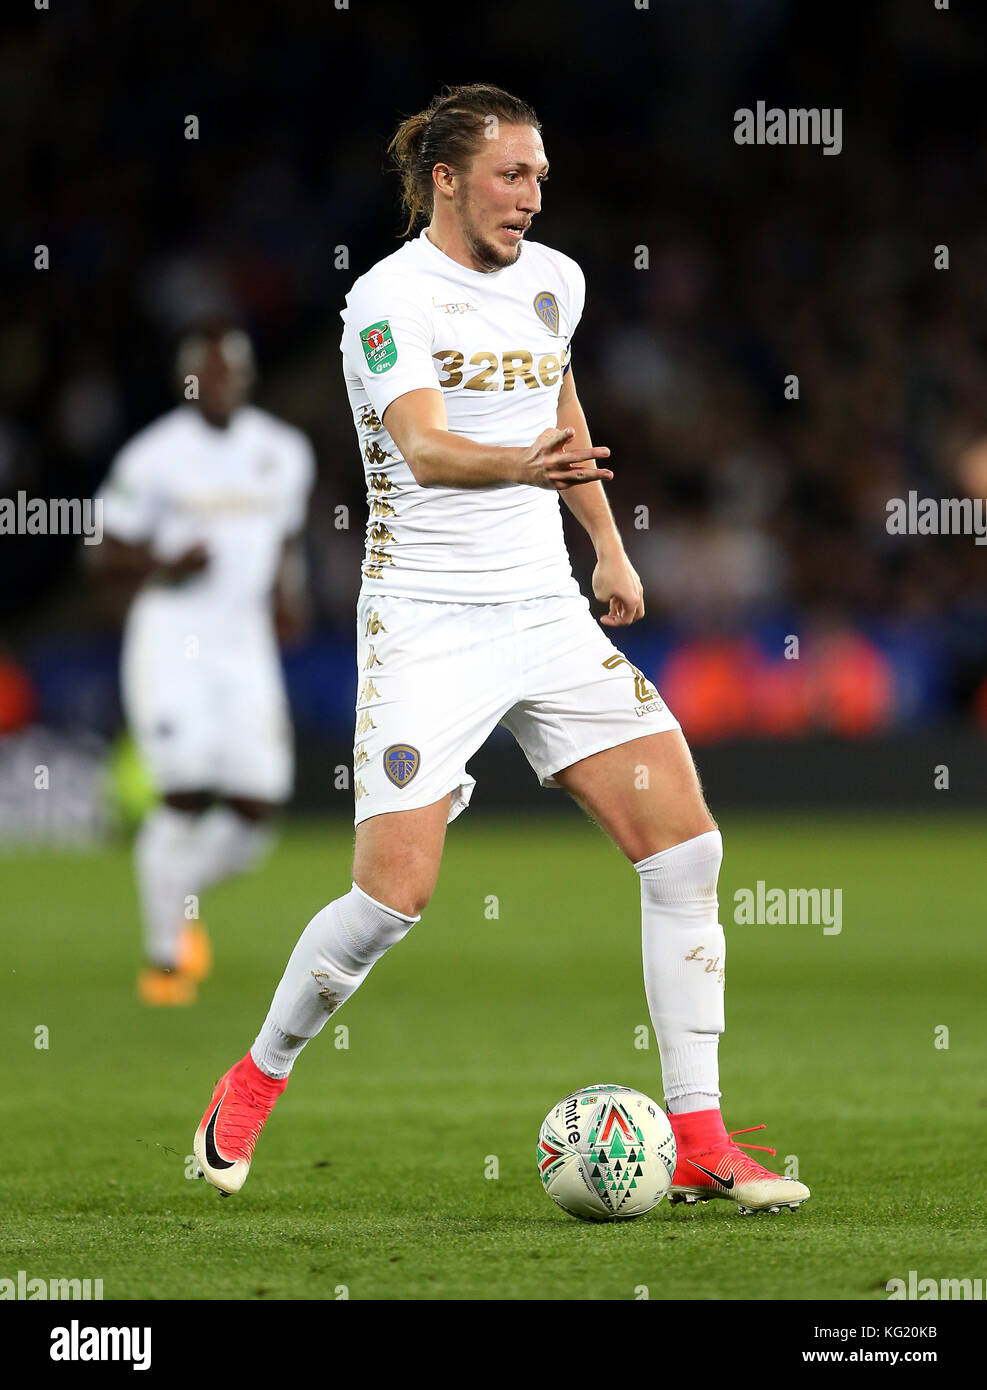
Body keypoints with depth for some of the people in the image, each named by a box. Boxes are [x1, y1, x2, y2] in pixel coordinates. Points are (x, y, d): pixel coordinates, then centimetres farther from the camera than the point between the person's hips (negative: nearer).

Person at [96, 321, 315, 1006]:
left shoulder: (285, 454, 8)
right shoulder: (153, 457, -7)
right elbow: (110, 556, -1)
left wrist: (289, 592, 3)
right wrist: (163, 570, -19)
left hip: (245, 642, 5)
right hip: (170, 640, -5)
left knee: (257, 810, -2)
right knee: (187, 793, -14)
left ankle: (182, 895, 28)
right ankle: (163, 955, 1)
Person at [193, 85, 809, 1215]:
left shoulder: (551, 280, 9)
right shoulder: (389, 298, -12)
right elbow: (424, 447, -29)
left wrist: (609, 548, 30)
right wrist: (524, 465, -47)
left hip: (546, 610, 6)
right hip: (425, 624, -6)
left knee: (685, 844, -7)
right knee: (395, 891, -13)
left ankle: (697, 1144, -2)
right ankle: (252, 1087, 14)